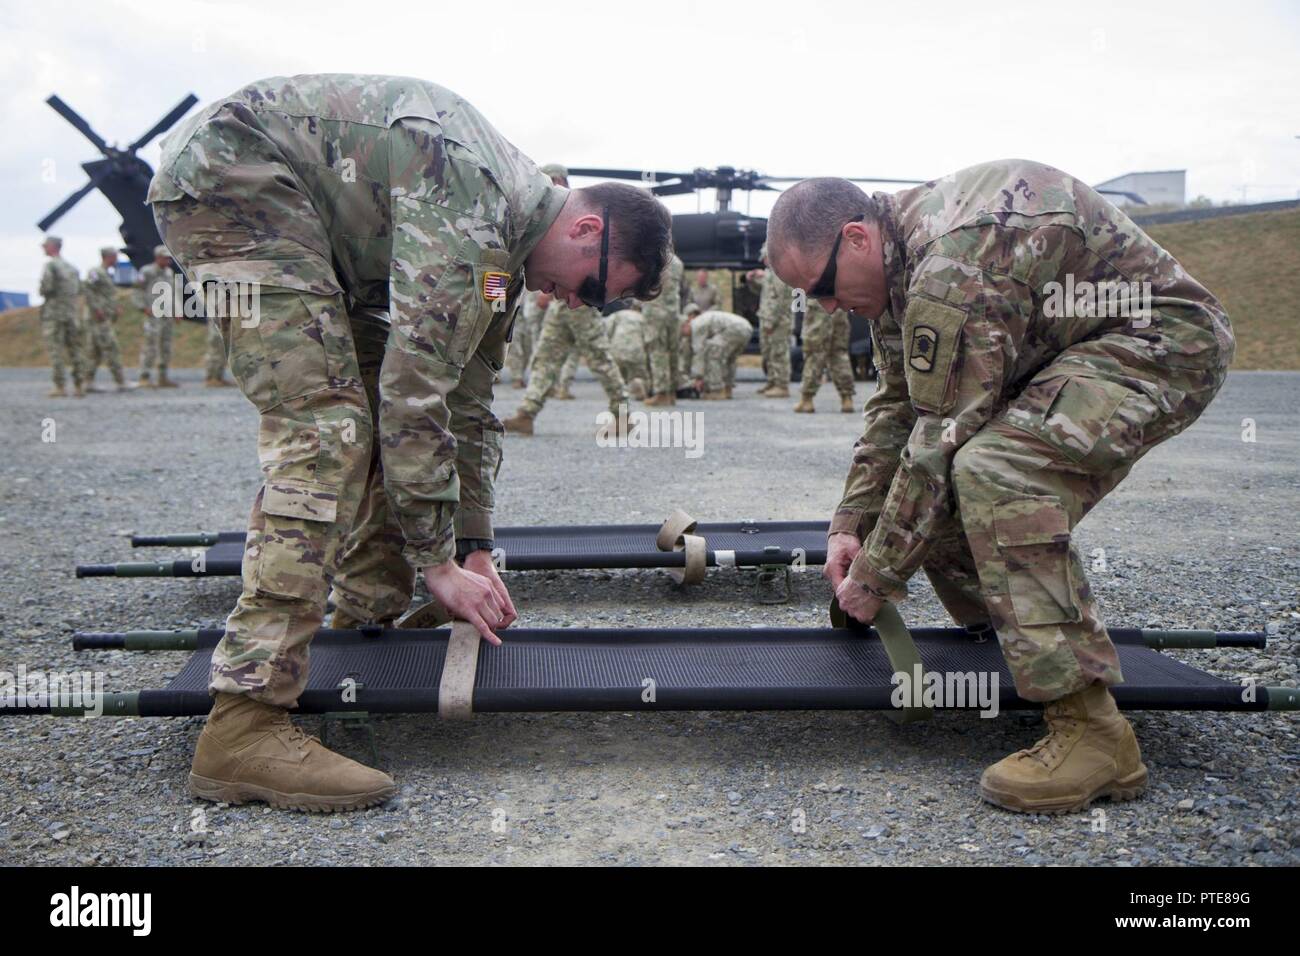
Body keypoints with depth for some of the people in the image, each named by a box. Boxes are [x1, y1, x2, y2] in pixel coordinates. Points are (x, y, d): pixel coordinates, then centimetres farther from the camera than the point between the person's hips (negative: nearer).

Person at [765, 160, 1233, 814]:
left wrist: (876, 575, -19)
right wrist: (850, 523, 1)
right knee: (944, 472, 7)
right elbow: (897, 404, 9)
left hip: (1165, 342, -10)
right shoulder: (896, 258, 4)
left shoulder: (952, 264, -30)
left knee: (994, 472, -32)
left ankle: (1091, 733, -27)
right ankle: (998, 639, 22)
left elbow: (942, 438, -28)